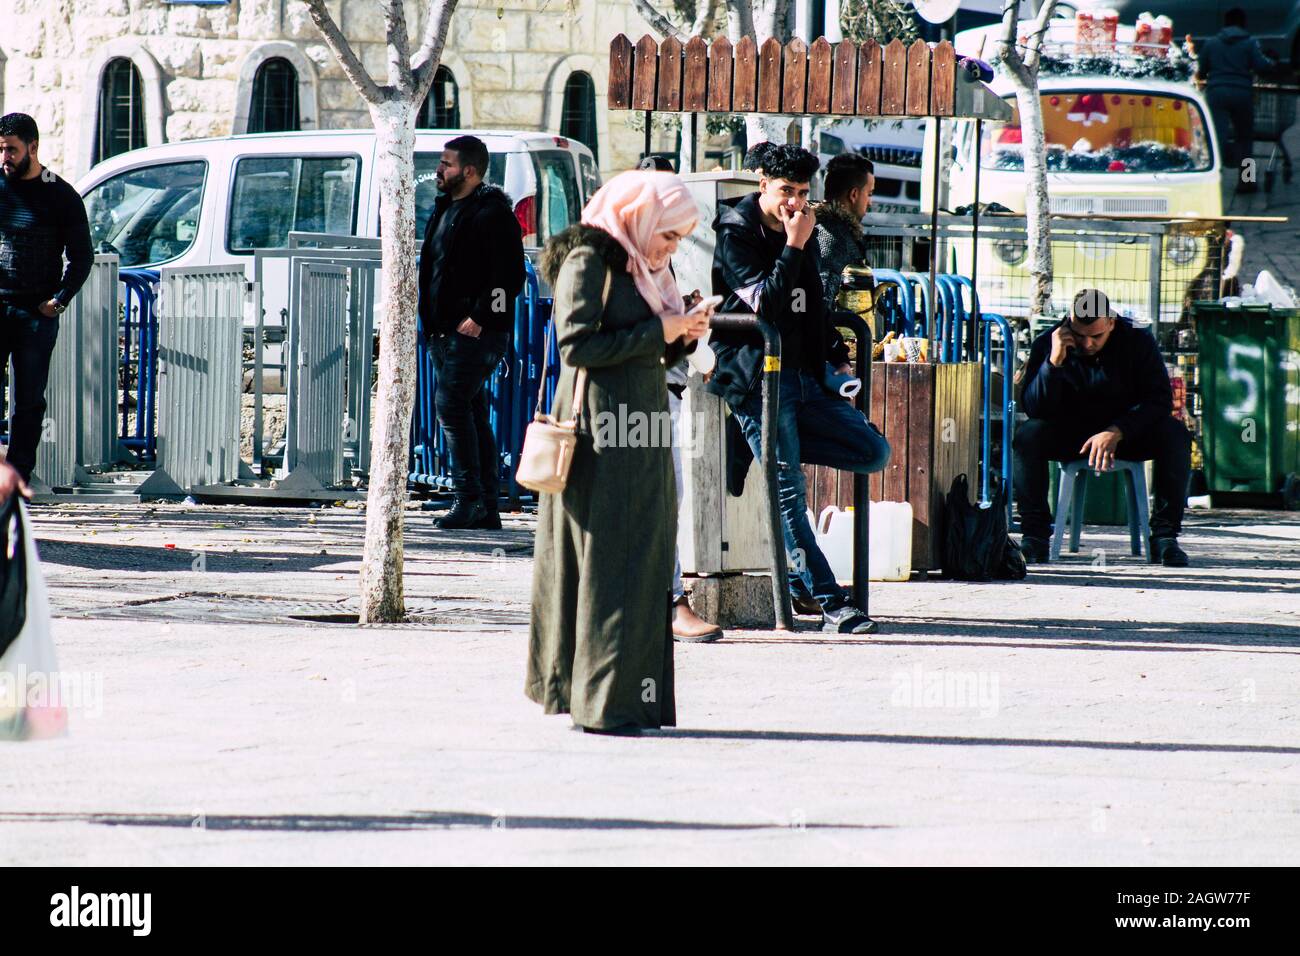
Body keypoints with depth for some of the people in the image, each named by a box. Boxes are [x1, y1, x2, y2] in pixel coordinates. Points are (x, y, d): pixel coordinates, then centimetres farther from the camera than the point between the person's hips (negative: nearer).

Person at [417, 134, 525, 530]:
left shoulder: (492, 214, -10)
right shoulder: (445, 210, 18)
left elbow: (510, 275, -16)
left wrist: (478, 318, -20)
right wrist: (431, 321, 16)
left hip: (476, 333, -9)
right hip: (446, 331, 9)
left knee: (451, 405, -15)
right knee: (472, 414, 9)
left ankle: (470, 499, -13)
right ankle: (488, 507, 11)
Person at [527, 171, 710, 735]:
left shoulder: (641, 266, 16)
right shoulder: (589, 261, -10)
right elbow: (577, 345, -17)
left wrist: (681, 338, 0)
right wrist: (657, 332, -15)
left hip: (641, 431, 9)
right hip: (603, 429, -9)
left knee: (644, 558, 8)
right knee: (610, 559, -9)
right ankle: (603, 702, -8)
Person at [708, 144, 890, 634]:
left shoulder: (803, 230, 14)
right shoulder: (736, 234, -7)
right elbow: (766, 304, -18)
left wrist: (837, 356, 27)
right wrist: (793, 247, -18)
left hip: (803, 377, 7)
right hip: (758, 381, -7)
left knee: (874, 451, -1)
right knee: (789, 493, -10)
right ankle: (829, 602, -11)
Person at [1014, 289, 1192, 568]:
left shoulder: (1138, 342, -11)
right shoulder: (1046, 344, -10)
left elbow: (1160, 400, -16)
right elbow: (1034, 409, -17)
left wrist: (1115, 432, -30)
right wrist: (1054, 362, -32)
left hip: (1126, 437, 0)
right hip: (1068, 435, 0)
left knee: (1175, 434, -28)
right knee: (1028, 434, -30)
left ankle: (1165, 535, -24)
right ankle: (1034, 535, -26)